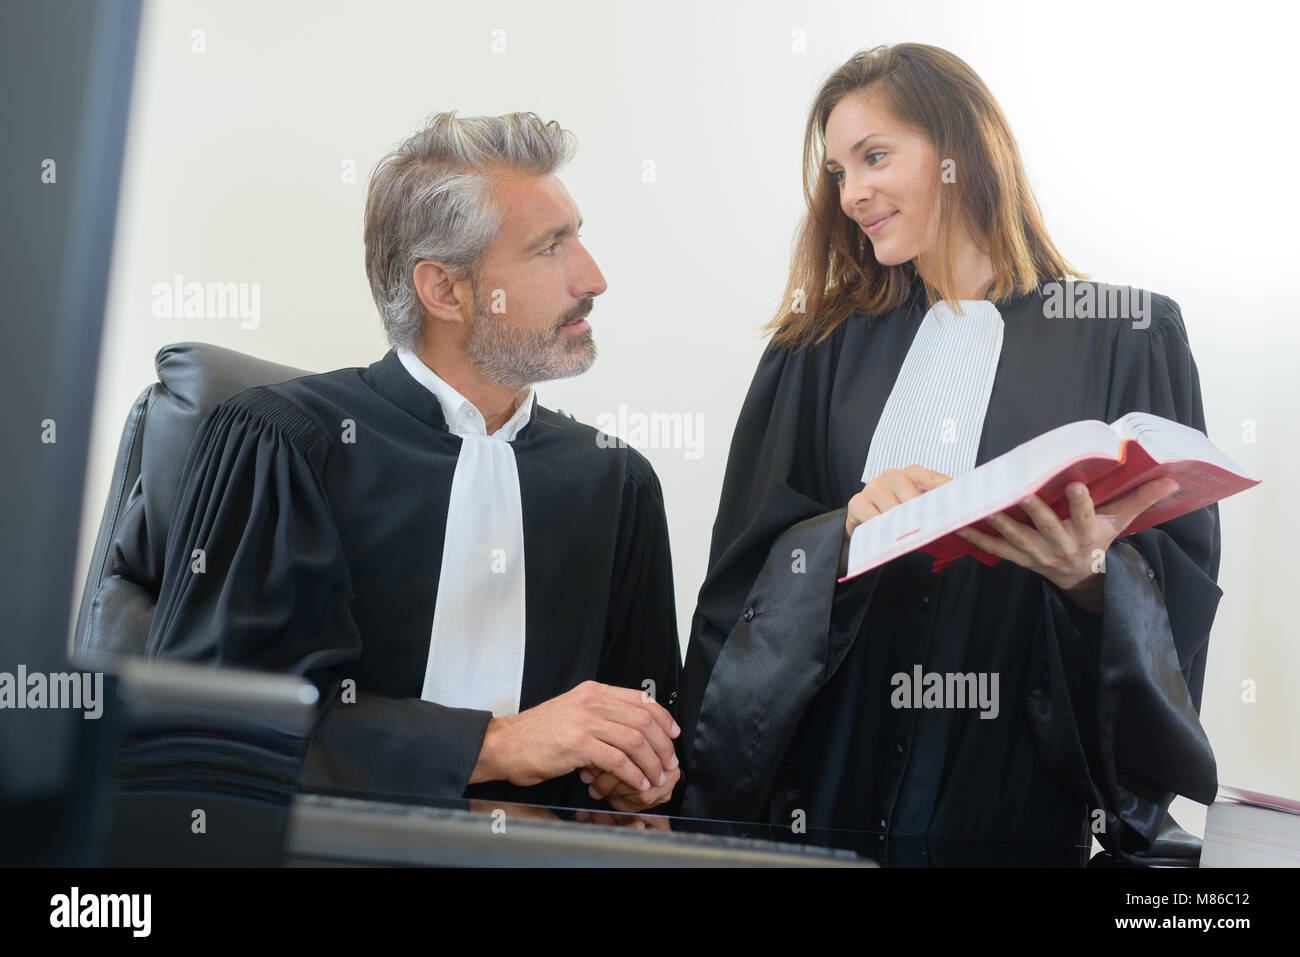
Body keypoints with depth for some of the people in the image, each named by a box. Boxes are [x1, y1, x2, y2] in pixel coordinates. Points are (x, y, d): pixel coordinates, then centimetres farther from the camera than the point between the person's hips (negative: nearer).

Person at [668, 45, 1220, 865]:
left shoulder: (1129, 337, 0)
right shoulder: (819, 350, 7)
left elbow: (1180, 585, -2)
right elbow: (747, 565, 1)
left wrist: (1090, 572, -23)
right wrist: (848, 531, -19)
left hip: (1021, 790, -2)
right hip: (828, 773, 2)